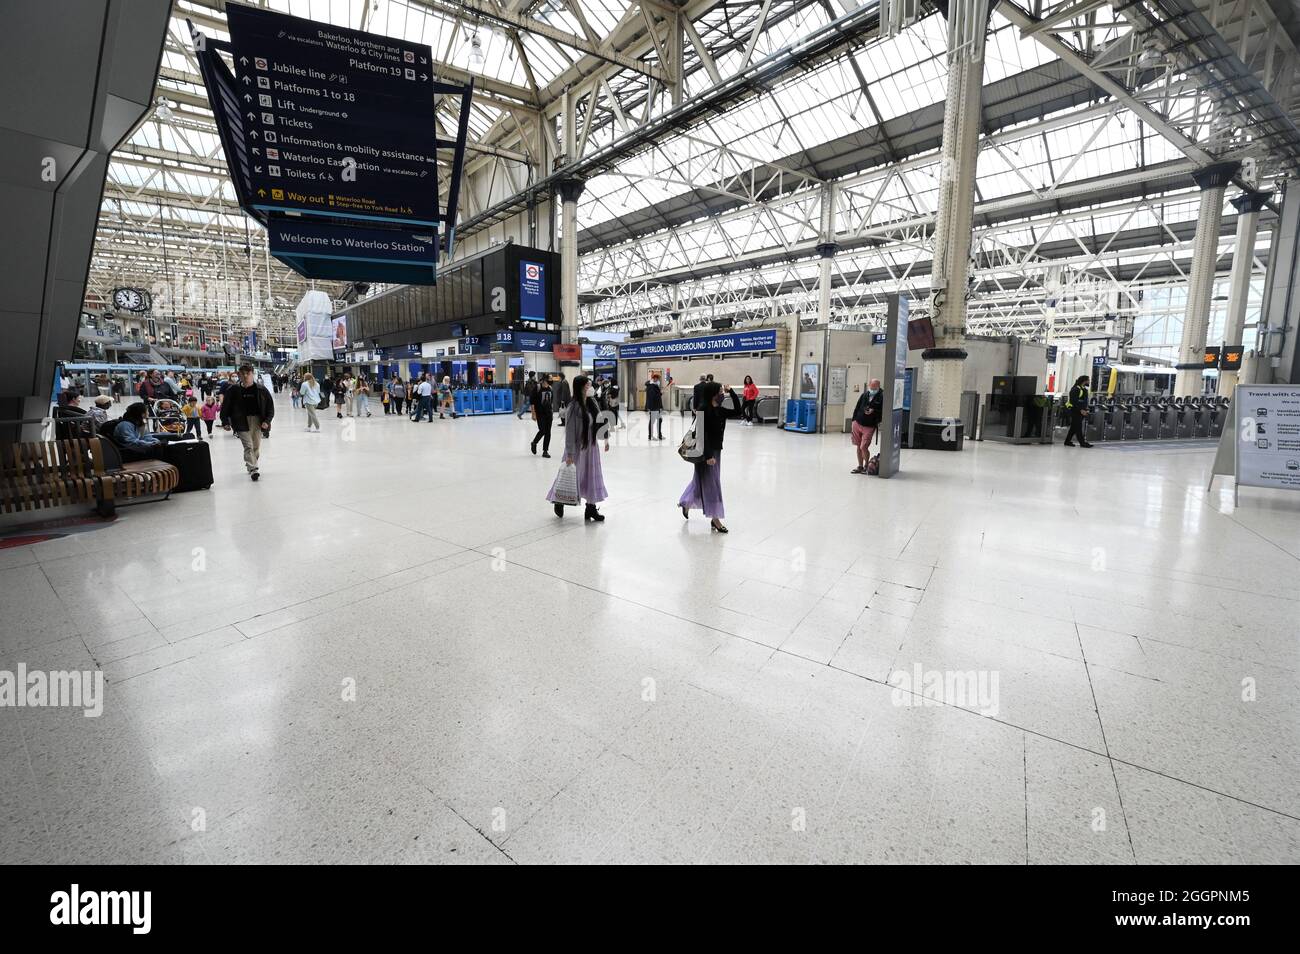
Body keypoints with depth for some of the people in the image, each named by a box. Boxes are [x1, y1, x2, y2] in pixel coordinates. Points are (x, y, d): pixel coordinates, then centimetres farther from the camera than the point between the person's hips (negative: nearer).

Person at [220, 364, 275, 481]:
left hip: (257, 421, 1)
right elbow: (225, 406, 7)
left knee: (256, 446, 9)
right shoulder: (234, 390, 1)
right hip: (241, 422, -1)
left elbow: (270, 405, 3)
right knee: (248, 446, -10)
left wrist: (267, 421, -7)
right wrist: (225, 422, 2)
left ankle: (250, 465, 27)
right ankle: (253, 469, -15)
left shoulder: (261, 389, 1)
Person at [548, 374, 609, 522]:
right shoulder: (575, 407, -20)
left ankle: (591, 508, 17)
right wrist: (569, 454, -20)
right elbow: (570, 431, -20)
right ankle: (559, 503, 33)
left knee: (592, 476, 8)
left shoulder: (592, 402, 0)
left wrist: (606, 438, 8)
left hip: (591, 445, 6)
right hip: (578, 446, -6)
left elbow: (600, 421, 10)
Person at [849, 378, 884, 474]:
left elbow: (882, 412, -8)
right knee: (858, 446, 10)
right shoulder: (864, 394, 5)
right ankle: (860, 466, 22)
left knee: (864, 447, -9)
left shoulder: (881, 397, -8)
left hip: (869, 427, -5)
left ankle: (866, 466, 15)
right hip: (857, 424, 5)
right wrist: (854, 420, 8)